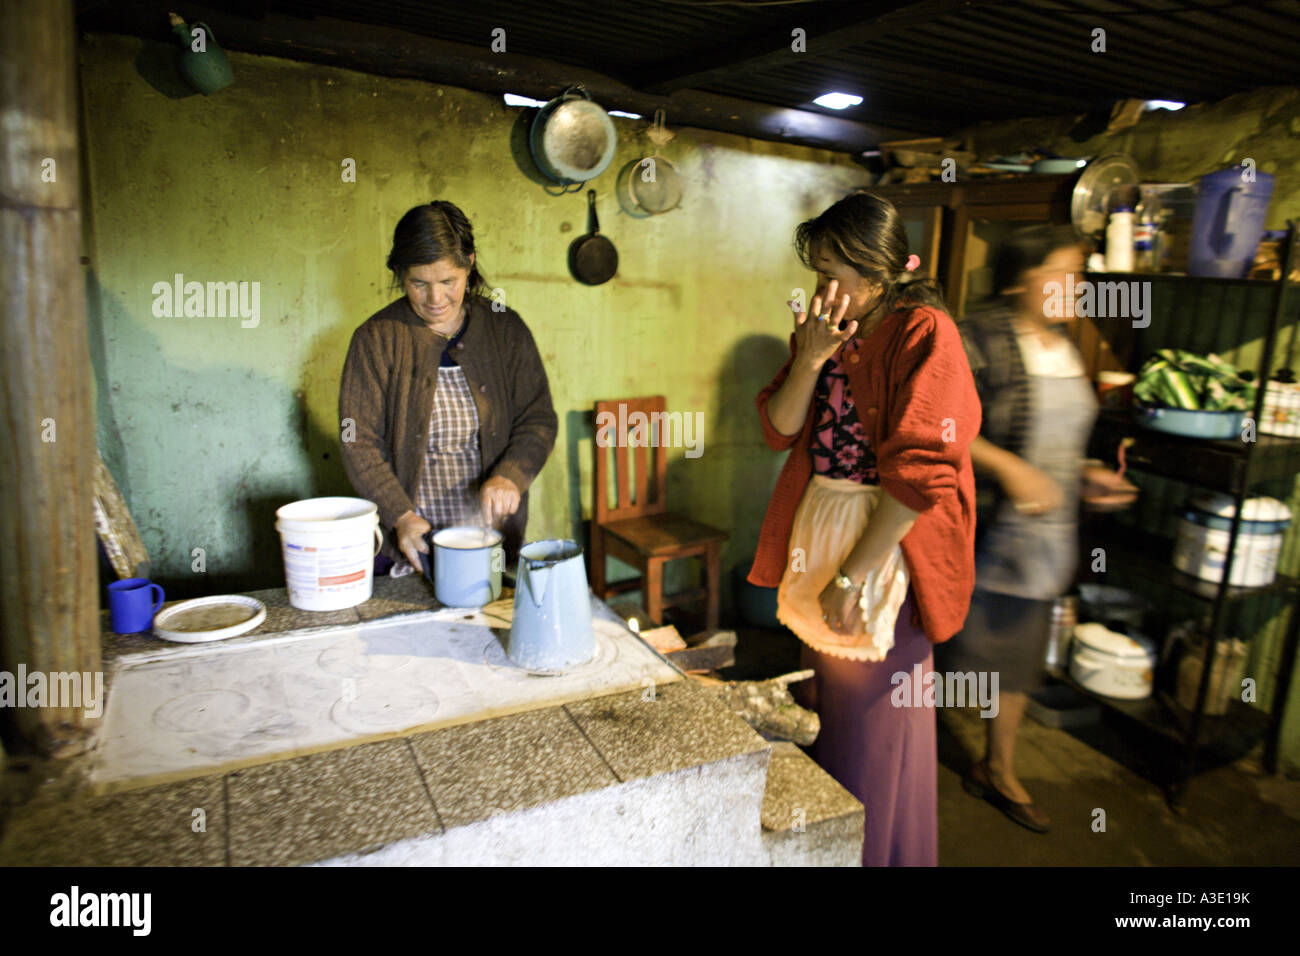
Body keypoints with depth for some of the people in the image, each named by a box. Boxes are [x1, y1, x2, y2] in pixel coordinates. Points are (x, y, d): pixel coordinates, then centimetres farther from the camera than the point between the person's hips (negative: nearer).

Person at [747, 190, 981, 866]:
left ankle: (880, 853, 31)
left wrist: (853, 573, -20)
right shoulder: (822, 330, 8)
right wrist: (809, 360, -13)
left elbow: (920, 473, -21)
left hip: (886, 544, -7)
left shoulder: (924, 334, -15)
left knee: (875, 711, 7)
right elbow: (780, 431, 3)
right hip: (817, 527, 7)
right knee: (823, 693, 20)